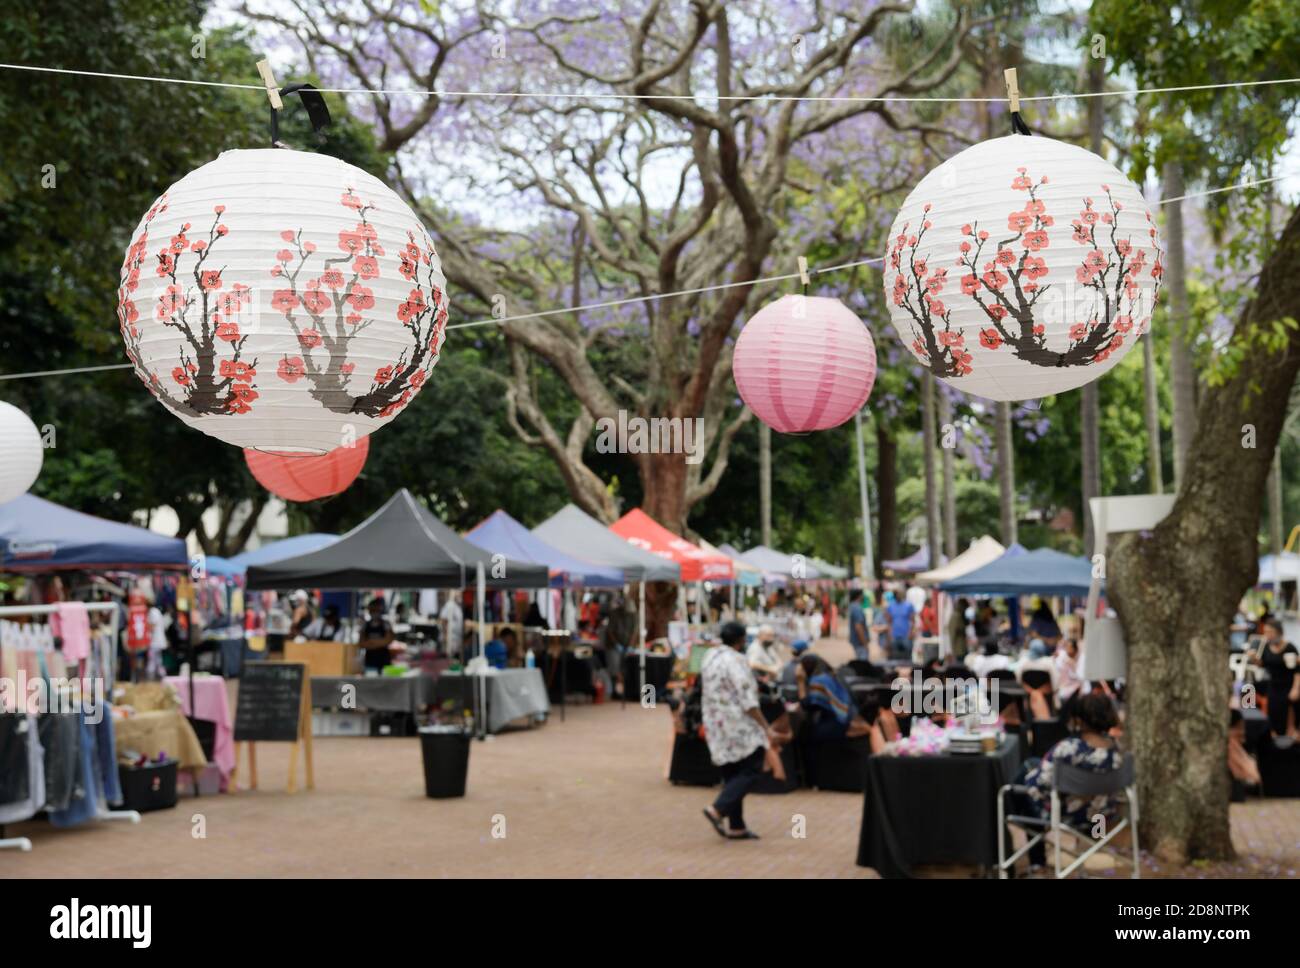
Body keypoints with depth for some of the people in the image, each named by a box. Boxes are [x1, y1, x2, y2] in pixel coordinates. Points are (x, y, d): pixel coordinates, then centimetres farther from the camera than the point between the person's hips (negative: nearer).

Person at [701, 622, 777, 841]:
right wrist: (766, 727, -15)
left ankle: (736, 827, 13)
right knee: (752, 769, -2)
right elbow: (748, 700, -19)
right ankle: (718, 809, -13)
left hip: (714, 724, 9)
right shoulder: (735, 661, -17)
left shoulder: (710, 656, 10)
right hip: (736, 724, -9)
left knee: (732, 775, 12)